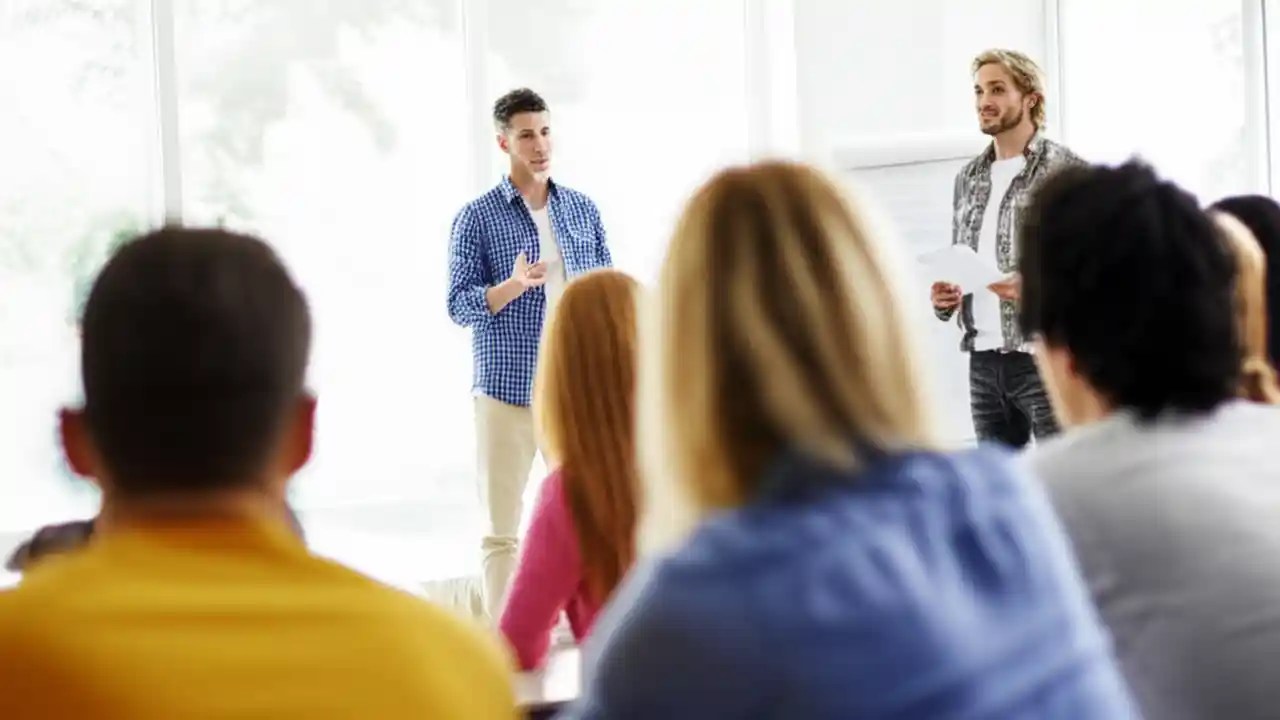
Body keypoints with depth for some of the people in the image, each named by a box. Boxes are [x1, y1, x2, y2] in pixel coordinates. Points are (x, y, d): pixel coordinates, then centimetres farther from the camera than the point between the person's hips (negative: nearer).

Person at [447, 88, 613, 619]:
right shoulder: (477, 217, -2)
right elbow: (459, 306, -6)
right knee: (502, 529, 1)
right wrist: (513, 285, -23)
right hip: (506, 391, -3)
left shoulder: (583, 209, 9)